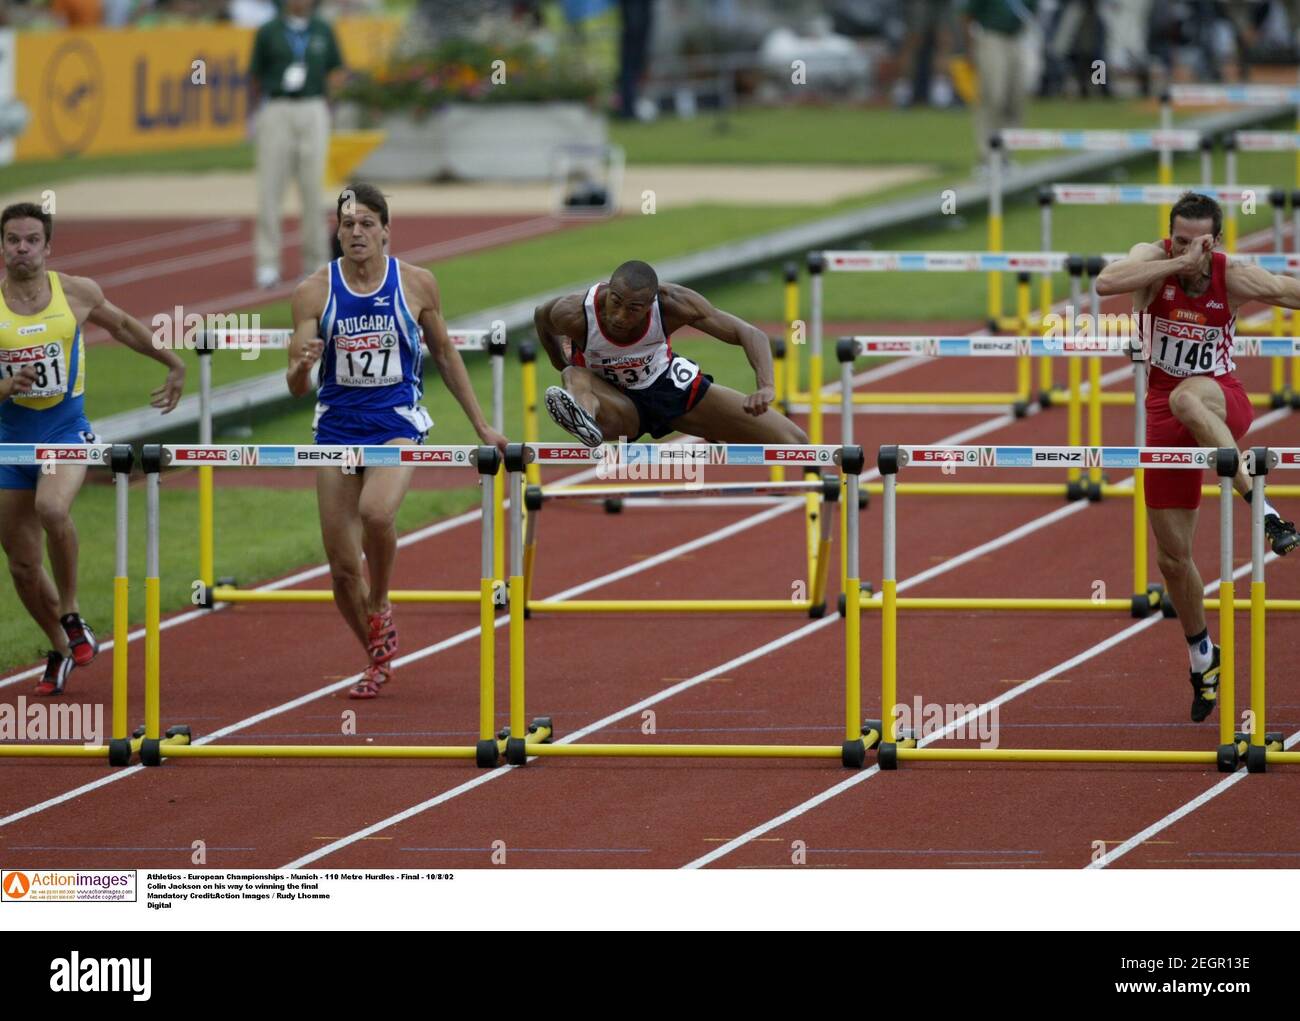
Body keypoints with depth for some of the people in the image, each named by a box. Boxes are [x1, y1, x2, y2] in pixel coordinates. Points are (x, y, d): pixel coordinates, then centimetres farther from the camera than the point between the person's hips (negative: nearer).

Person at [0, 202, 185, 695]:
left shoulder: (77, 293, -3)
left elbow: (121, 325, 18)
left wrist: (174, 364, 26)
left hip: (67, 430, -2)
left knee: (51, 507, -33)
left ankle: (72, 617, -14)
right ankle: (61, 650, 31)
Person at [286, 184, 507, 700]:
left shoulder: (416, 284, -4)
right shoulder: (314, 292, -5)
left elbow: (445, 354, 10)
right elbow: (297, 387, -5)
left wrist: (482, 425, 11)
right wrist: (302, 367, -29)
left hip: (397, 423, -2)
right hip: (337, 425, 2)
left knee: (376, 512, -32)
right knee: (342, 566, 1)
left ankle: (379, 605, -4)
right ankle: (378, 660, 25)